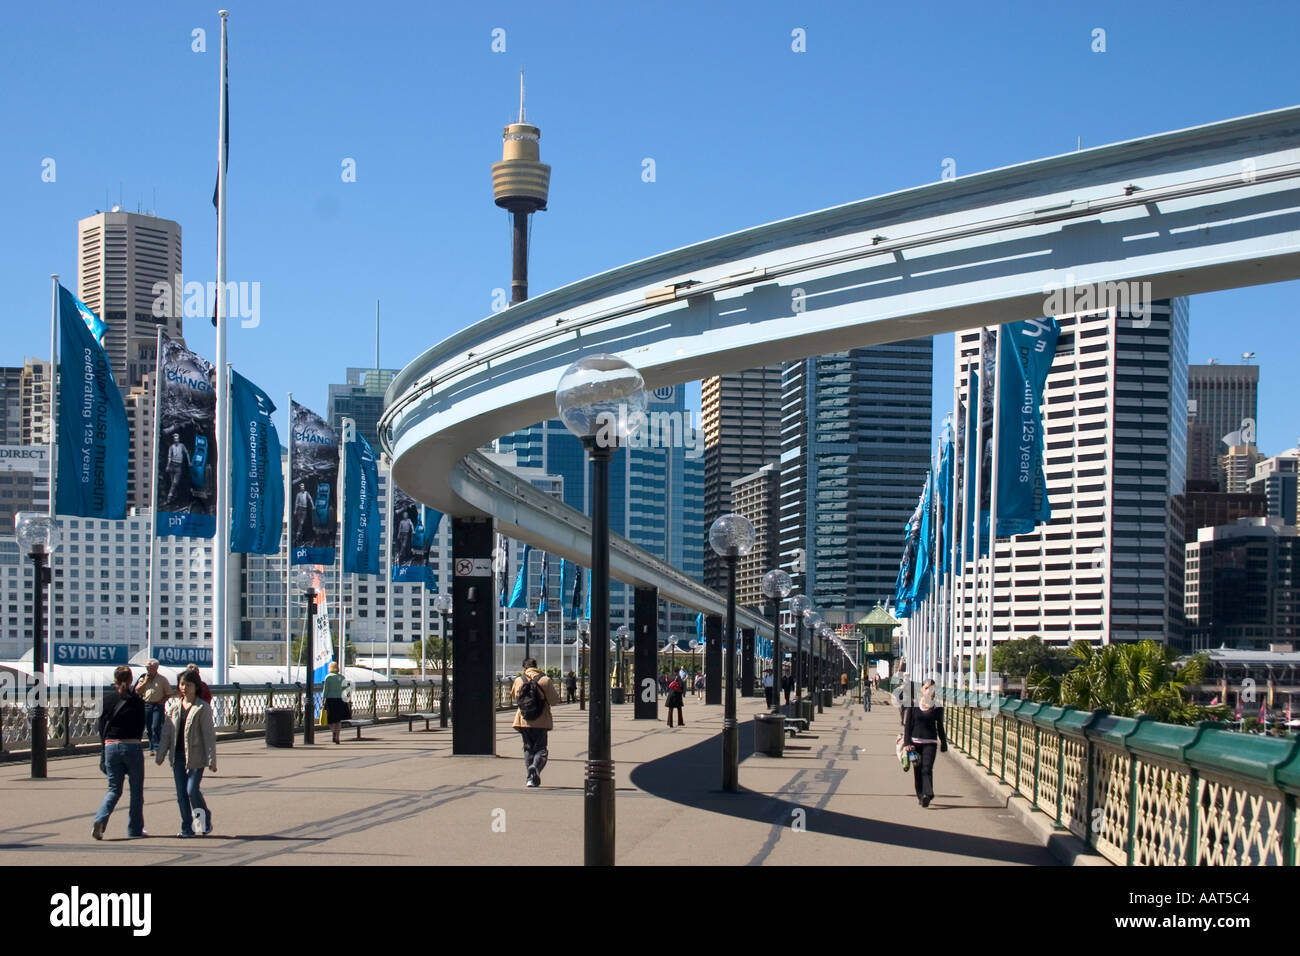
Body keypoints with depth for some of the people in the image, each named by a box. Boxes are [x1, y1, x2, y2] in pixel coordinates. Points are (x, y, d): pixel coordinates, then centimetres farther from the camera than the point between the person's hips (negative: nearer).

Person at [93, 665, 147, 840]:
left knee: (114, 789, 10)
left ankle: (100, 819, -14)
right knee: (136, 790, 10)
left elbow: (102, 726, 5)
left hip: (111, 746, 2)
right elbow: (141, 726, 1)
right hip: (132, 746, -2)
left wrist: (105, 746, 14)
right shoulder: (137, 701, -4)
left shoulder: (107, 699, 1)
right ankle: (135, 829, 13)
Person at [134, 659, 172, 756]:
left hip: (157, 705, -4)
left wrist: (162, 701, -9)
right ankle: (152, 748, 14)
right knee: (149, 728, 6)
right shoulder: (143, 678, 12)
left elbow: (168, 694, 5)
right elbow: (137, 690, 4)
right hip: (146, 705, 4)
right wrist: (145, 682, -6)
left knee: (155, 727, -14)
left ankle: (157, 748, -11)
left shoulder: (162, 679, 2)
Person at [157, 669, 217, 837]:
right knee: (181, 793, 5)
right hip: (177, 755, 5)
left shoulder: (203, 708, -6)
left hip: (196, 756, -5)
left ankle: (205, 819, 11)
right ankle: (187, 827, 14)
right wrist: (160, 755, 11)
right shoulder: (174, 707, 10)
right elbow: (167, 732, 14)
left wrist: (211, 760, -11)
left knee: (192, 790, -13)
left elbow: (209, 735, -8)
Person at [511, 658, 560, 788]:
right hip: (541, 722, -2)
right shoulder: (545, 680, -8)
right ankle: (535, 768, -23)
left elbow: (513, 696, 18)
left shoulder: (518, 681, -1)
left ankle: (530, 777, 9)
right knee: (540, 749, 6)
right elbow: (554, 700, -7)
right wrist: (556, 692, 14)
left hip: (523, 721, 2)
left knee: (528, 748, 14)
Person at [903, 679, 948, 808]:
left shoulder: (937, 707, 4)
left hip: (930, 742, -1)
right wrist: (907, 742, -4)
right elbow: (908, 725, 4)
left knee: (927, 768, -15)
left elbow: (940, 726, 13)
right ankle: (920, 795, 15)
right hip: (915, 741, 1)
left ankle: (927, 794, -27)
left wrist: (943, 743, 13)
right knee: (917, 770, 4)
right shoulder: (913, 705, 3)